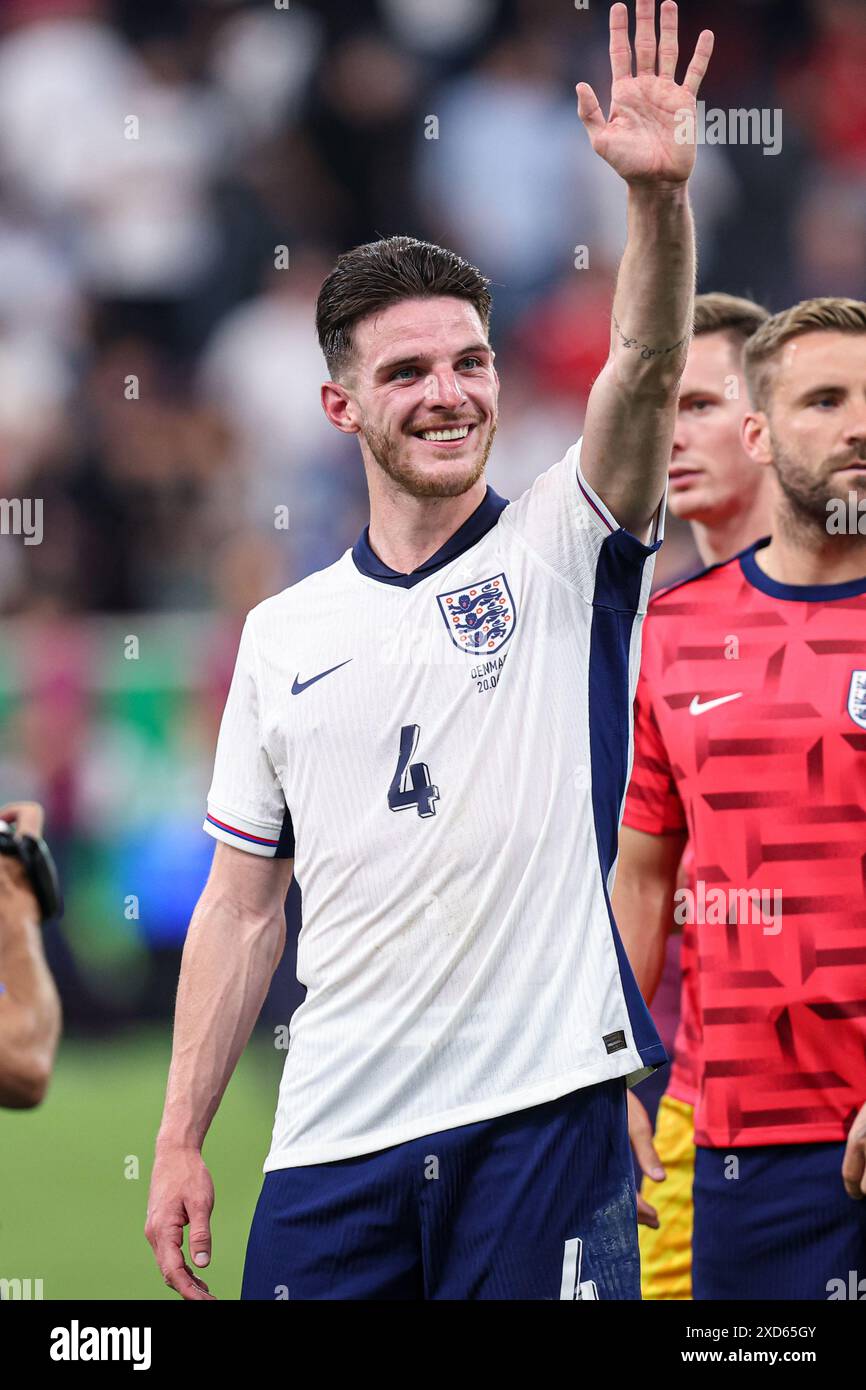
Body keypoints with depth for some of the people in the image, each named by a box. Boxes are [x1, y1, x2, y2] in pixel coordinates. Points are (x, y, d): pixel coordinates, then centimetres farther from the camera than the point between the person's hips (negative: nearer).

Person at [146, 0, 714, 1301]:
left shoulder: (563, 553, 2)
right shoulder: (285, 634, 11)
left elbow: (646, 369, -16)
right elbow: (243, 905, 13)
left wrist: (659, 194, -33)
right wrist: (181, 1142, 9)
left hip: (545, 1111, -3)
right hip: (335, 1140, 3)